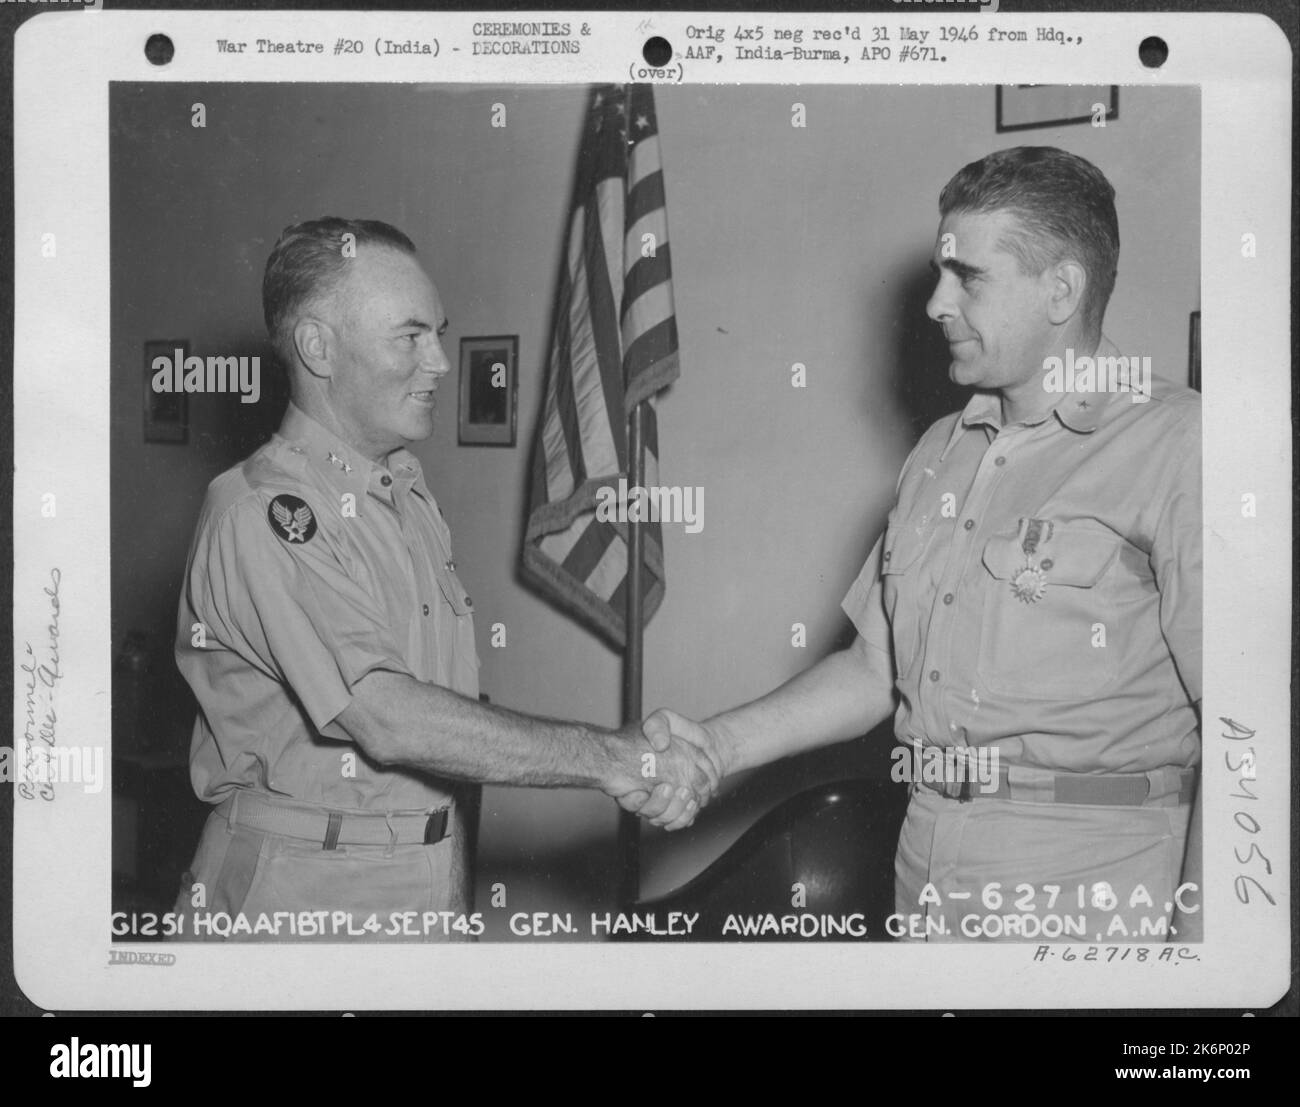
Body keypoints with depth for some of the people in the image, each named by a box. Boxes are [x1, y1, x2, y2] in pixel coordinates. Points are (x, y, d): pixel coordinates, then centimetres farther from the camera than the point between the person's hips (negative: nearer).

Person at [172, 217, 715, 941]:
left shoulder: (409, 486, 10)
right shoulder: (260, 516, -19)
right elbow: (389, 719, -28)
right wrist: (608, 757, -29)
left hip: (435, 882, 8)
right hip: (305, 899, -7)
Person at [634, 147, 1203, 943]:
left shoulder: (1174, 447, -10)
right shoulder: (941, 454, 12)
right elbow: (877, 667, 16)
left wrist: (1192, 937, -23)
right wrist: (720, 745, 4)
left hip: (1093, 877, -6)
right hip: (929, 862, 6)